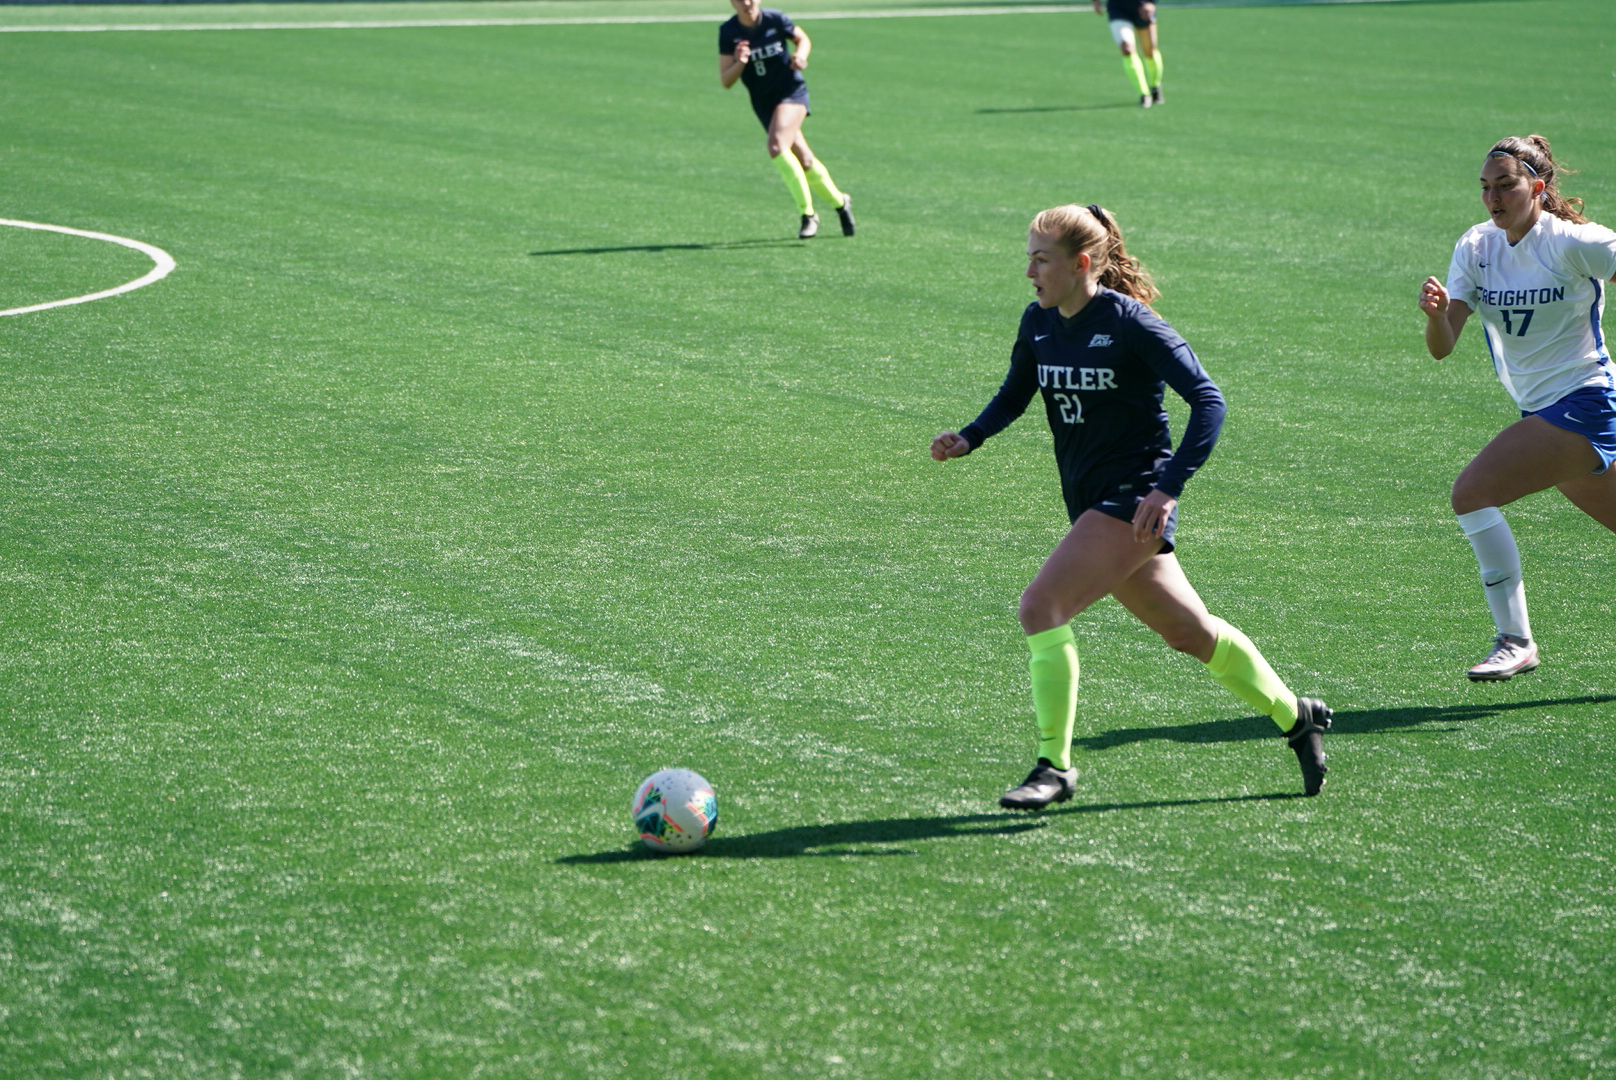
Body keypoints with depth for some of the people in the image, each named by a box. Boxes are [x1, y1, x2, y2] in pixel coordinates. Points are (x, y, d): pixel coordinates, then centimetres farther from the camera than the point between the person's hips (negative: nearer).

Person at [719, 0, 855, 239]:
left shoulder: (775, 19, -12)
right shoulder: (728, 32, -8)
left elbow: (803, 39, 7)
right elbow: (725, 81, -9)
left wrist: (800, 56, -14)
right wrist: (739, 64, -29)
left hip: (792, 92, -4)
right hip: (763, 101, 4)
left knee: (777, 146, -26)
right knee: (804, 161, 8)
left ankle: (808, 214, -16)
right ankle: (840, 202, 33)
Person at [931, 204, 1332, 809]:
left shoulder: (1130, 323, -16)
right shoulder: (1039, 322, 4)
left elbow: (1208, 400, -17)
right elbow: (1016, 393, 20)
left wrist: (1169, 487, -26)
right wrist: (969, 438, 0)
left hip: (1134, 497, -8)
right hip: (1090, 500, 8)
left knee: (1041, 607, -20)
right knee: (1190, 632, 18)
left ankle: (1055, 766, -12)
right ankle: (1298, 718, 36)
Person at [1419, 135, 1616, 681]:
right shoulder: (1476, 248, 1)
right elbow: (1442, 346, -5)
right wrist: (1436, 312, -26)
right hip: (1543, 409, 7)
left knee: (1472, 492, -20)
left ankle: (1516, 640, -13)